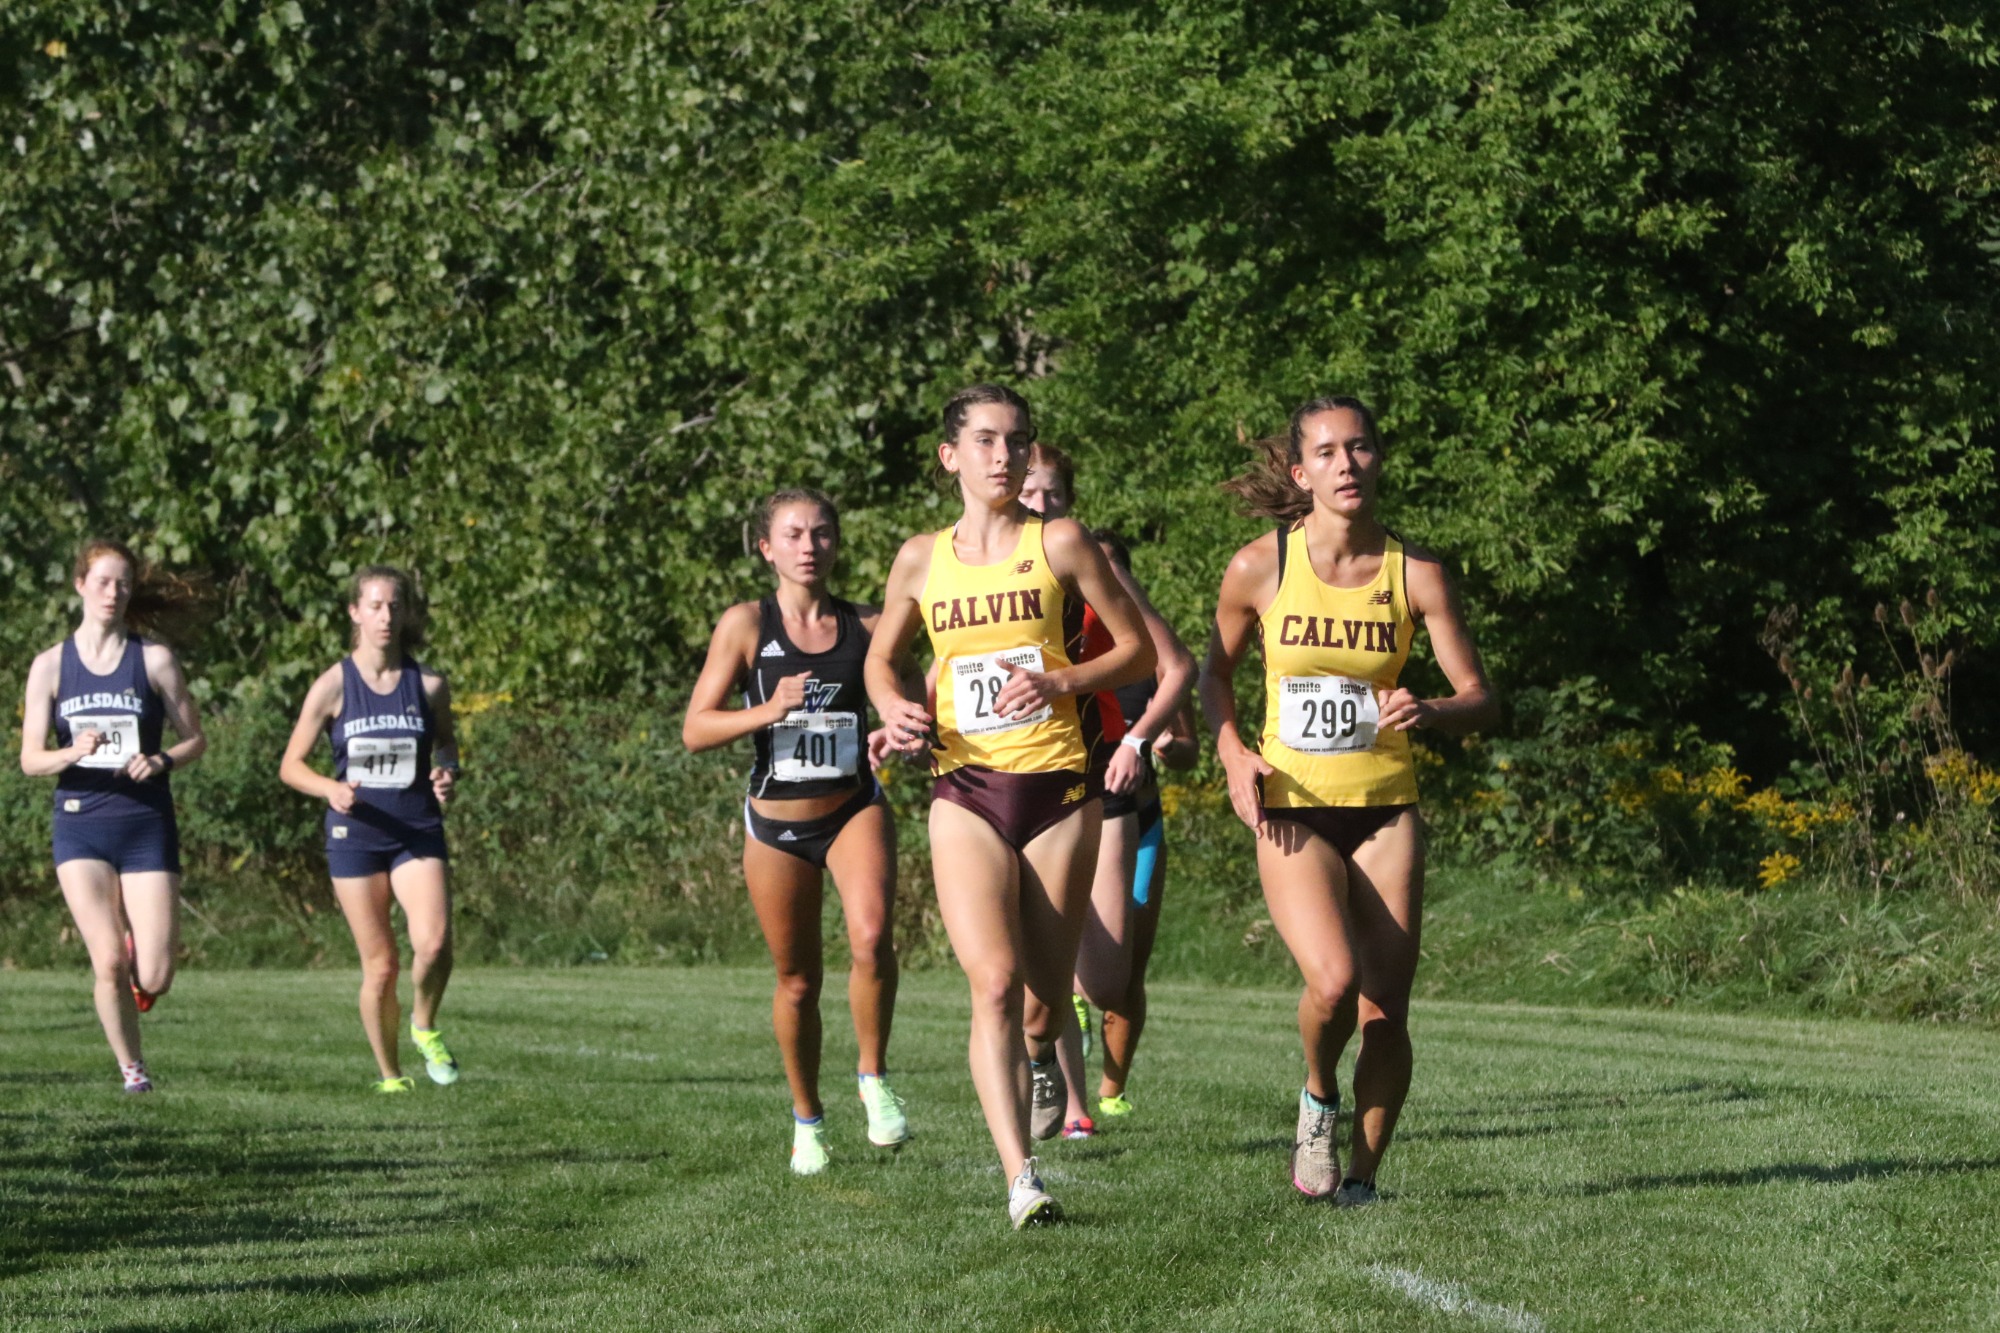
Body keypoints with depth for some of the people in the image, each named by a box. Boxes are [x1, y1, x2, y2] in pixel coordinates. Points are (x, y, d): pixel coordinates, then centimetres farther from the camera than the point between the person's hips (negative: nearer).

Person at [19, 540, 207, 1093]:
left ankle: (135, 961, 30)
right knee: (109, 964, -11)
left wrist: (162, 762, -14)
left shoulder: (154, 660, 0)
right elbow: (30, 759, 1)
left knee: (154, 978, -7)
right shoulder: (50, 665, 2)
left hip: (146, 824, 0)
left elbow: (195, 739, 6)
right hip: (80, 824, 0)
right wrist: (73, 754, -20)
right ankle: (130, 1065, 12)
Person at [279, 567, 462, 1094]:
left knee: (434, 944, -23)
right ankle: (389, 1075, 19)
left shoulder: (428, 685, 1)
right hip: (356, 835, -1)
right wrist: (331, 789, -18)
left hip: (418, 833, 1)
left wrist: (447, 774, -5)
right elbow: (291, 765, 1)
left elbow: (446, 744, 18)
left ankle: (425, 1027, 6)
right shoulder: (333, 685, -3)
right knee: (380, 967, 0)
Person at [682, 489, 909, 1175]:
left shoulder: (867, 627, 0)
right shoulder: (747, 623, -5)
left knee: (871, 938, -26)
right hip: (776, 823, 0)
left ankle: (874, 1079, -5)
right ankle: (806, 1118, 30)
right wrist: (767, 711, -24)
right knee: (798, 980, 9)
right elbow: (695, 730, -8)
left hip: (855, 809, 0)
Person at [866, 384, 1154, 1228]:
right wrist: (894, 708, 1)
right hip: (966, 793, 0)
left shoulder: (1060, 544, 2)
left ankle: (1035, 1062, 41)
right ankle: (1021, 1181, -24)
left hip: (1058, 788, 0)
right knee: (995, 983, -19)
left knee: (1045, 1010, 3)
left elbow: (1139, 651, 5)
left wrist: (1060, 683, -12)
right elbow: (881, 658, 23)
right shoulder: (922, 558, 8)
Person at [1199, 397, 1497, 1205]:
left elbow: (1480, 700, 0)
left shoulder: (1415, 575, -3)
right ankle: (1318, 1097, 8)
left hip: (1384, 811, 2)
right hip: (1292, 811, -2)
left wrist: (1427, 712, -21)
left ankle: (1361, 1175, 18)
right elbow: (1215, 669, 12)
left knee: (1386, 1012, -2)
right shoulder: (1260, 569, -5)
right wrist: (1231, 752, -3)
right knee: (1334, 980, -24)